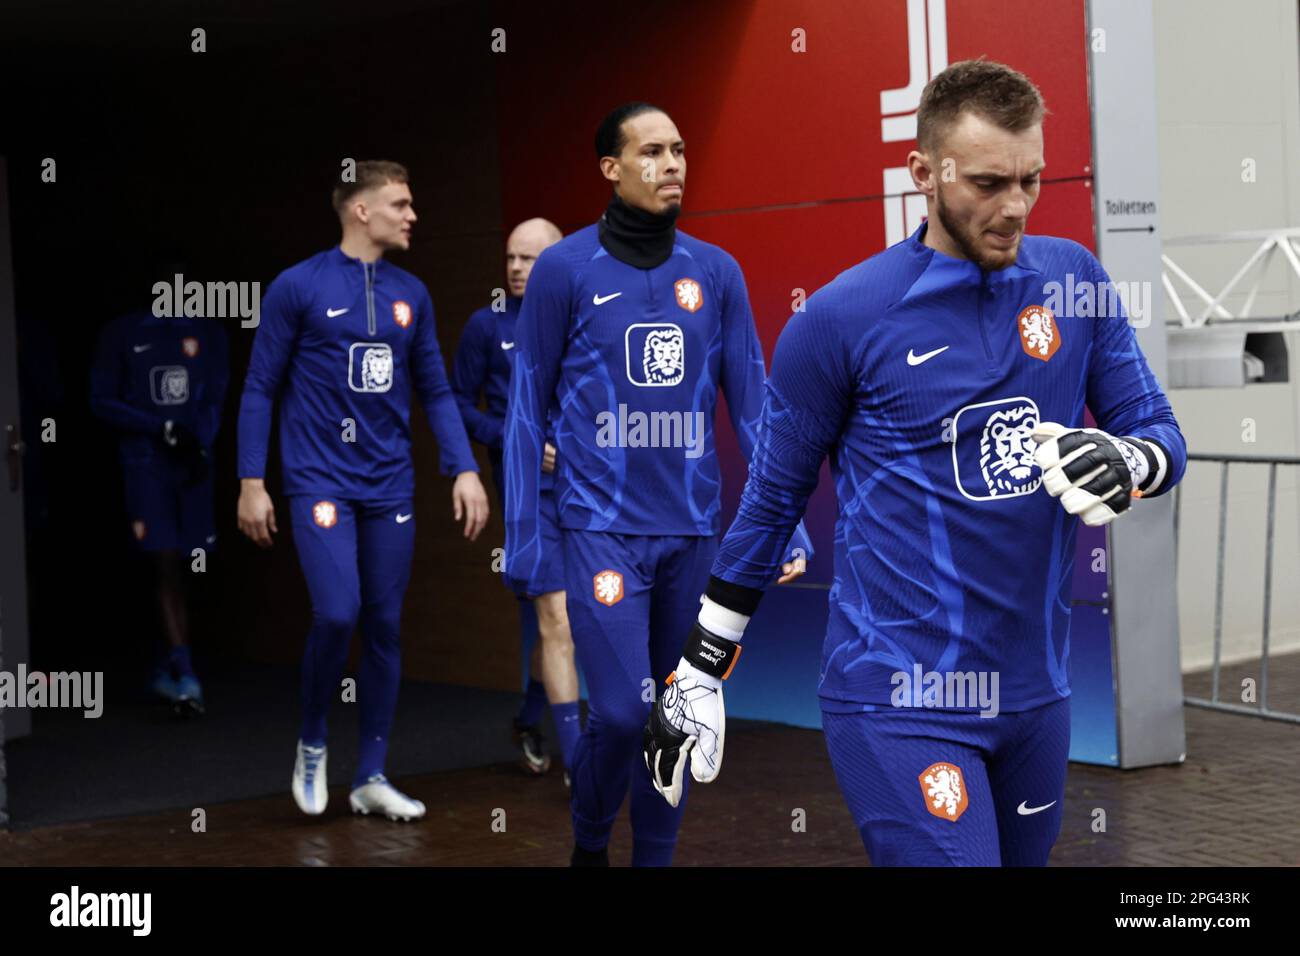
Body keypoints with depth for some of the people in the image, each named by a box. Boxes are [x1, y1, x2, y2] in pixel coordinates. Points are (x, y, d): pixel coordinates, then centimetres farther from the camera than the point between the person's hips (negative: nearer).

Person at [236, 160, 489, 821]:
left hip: (390, 488, 5)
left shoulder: (411, 294, 8)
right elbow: (260, 389, -1)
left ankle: (371, 776, 16)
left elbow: (435, 391, 13)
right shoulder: (298, 287, -4)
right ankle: (312, 743, 10)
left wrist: (465, 470, 2)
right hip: (321, 485, -5)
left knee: (385, 626, 5)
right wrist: (251, 483, -5)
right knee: (337, 614, -16)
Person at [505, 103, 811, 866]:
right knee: (623, 711, -9)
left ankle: (655, 856, 26)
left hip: (694, 530, 4)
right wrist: (524, 540, -3)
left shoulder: (716, 272, 5)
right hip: (604, 527, -3)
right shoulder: (564, 269, -3)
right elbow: (529, 409, 0)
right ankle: (589, 845, 19)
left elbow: (753, 404, 5)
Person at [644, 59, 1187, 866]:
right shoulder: (843, 316, -8)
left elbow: (1159, 433, 7)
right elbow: (772, 499, 1)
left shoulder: (1073, 278, 2)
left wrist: (1125, 460, -18)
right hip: (900, 701, -5)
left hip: (1038, 690, 5)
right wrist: (698, 676, 6)